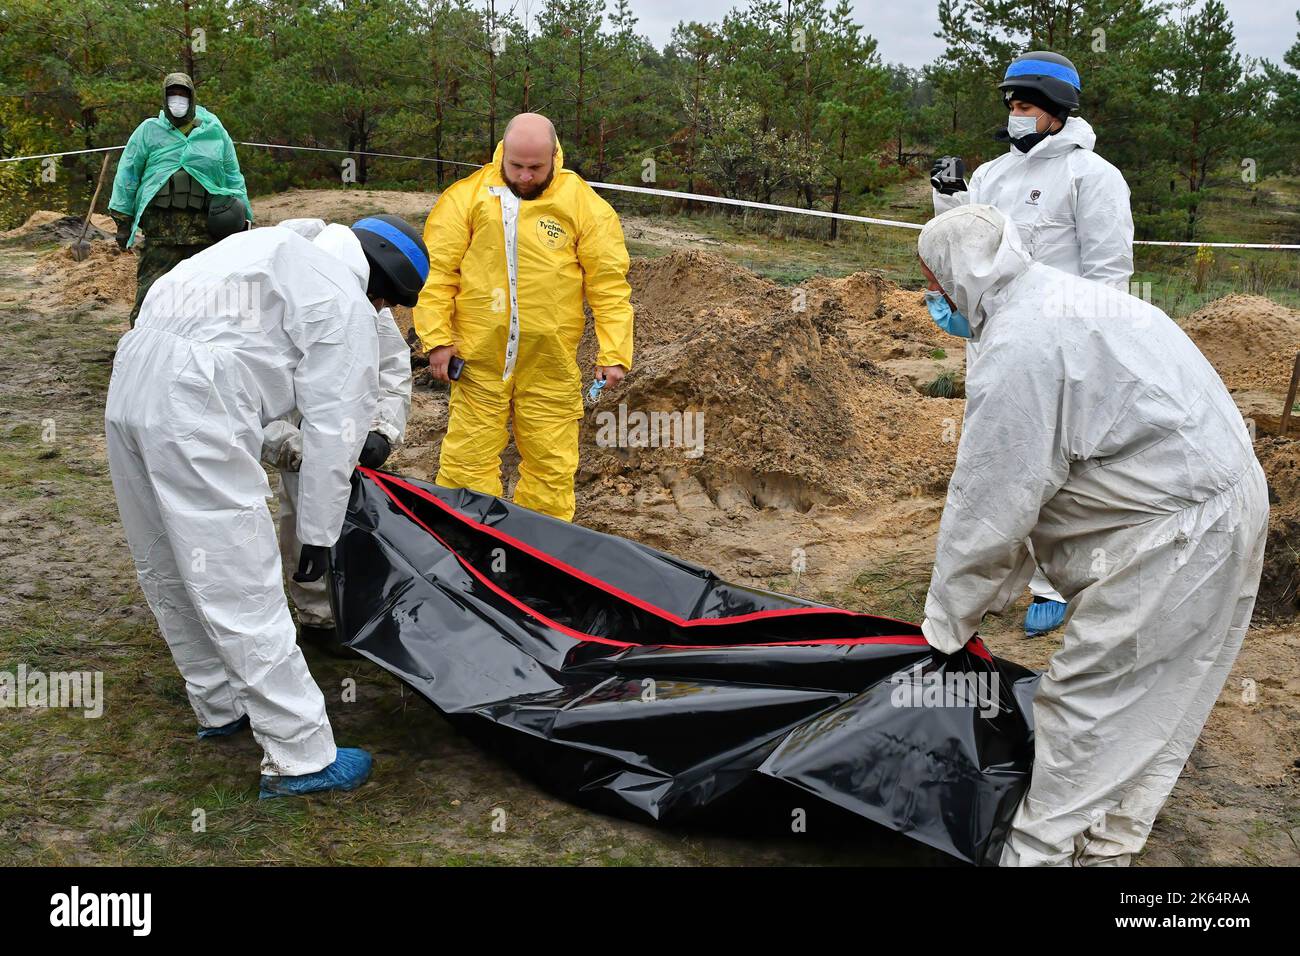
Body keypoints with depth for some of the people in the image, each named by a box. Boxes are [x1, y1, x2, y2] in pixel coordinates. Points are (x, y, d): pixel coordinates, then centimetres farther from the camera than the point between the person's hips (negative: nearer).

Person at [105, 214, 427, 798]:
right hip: (193, 416, -10)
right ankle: (301, 758, 3)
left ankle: (221, 707, 37)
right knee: (242, 593, -5)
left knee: (171, 575, 20)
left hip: (129, 388, 10)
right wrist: (319, 534, 7)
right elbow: (334, 432, -3)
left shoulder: (273, 244, 22)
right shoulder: (348, 308, -3)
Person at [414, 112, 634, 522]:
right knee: (467, 464, 4)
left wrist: (614, 353, -5)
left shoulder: (586, 205, 1)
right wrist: (437, 337, -6)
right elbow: (438, 271, 2)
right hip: (478, 359, 0)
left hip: (550, 368, 0)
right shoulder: (467, 197, 1)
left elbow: (608, 284, 1)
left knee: (551, 469, 7)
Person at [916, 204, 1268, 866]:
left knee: (1085, 704, -2)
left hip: (1176, 532, -11)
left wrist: (947, 623, -4)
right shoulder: (1059, 297, 14)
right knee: (1146, 709, 18)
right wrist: (989, 596, 17)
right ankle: (1107, 846, 32)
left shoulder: (1018, 346, -20)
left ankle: (1039, 852, 9)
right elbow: (1021, 479, 16)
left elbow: (990, 505, -17)